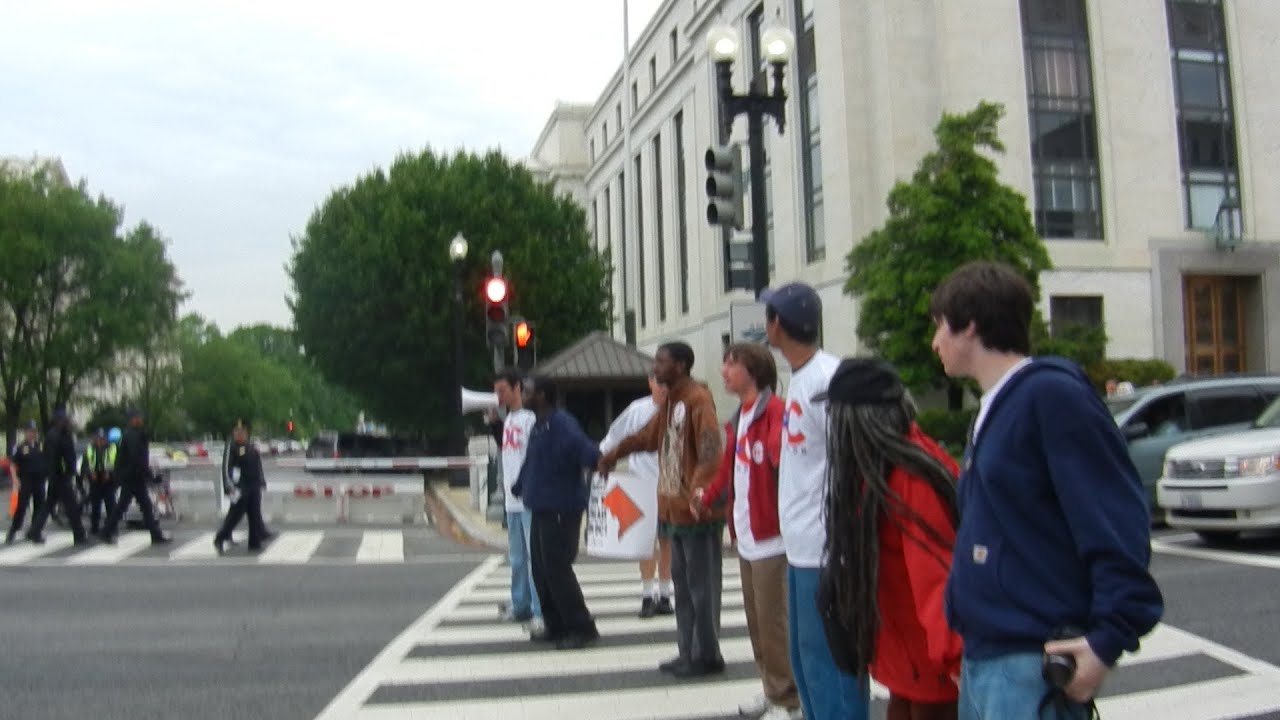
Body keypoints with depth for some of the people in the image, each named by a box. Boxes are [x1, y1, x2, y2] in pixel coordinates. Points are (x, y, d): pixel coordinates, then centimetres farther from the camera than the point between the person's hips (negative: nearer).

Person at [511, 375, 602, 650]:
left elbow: (585, 449, -30)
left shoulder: (562, 425, -17)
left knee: (557, 569, -7)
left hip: (561, 510, -10)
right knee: (542, 570, 14)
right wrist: (519, 486, 36)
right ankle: (555, 625, 25)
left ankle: (582, 628, 3)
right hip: (541, 509, 10)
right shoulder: (538, 426, 13)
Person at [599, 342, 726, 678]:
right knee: (682, 584, 14)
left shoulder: (698, 399, -13)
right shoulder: (670, 402, 15)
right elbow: (648, 436, 29)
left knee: (701, 585, -1)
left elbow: (709, 450, -23)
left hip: (698, 512, -9)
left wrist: (698, 493, -33)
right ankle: (688, 652, 22)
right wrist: (614, 455, 34)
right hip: (675, 510, 9)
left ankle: (706, 655, 8)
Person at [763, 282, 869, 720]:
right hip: (800, 549, 9)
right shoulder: (799, 379, 12)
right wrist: (794, 532, 16)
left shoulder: (827, 379, -16)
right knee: (805, 659, 18)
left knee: (827, 664, -2)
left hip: (825, 552, -9)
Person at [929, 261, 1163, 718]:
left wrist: (1110, 636, -20)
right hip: (980, 656, 9)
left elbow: (1116, 522, -18)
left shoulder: (1051, 394, -13)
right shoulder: (991, 410, 13)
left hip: (1033, 666, -9)